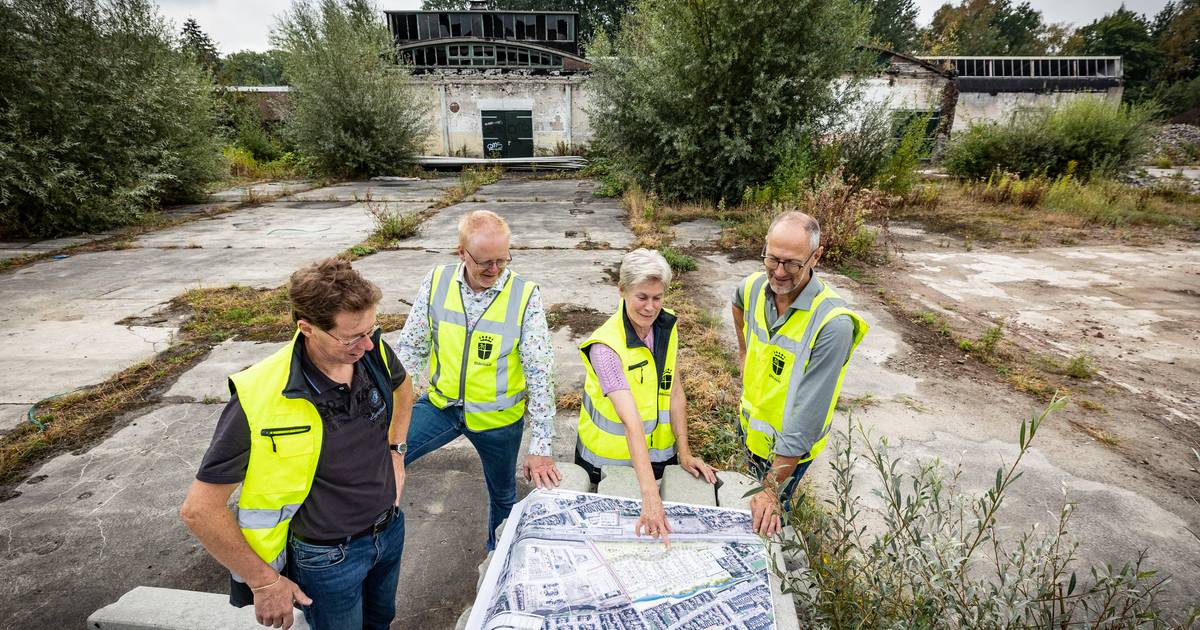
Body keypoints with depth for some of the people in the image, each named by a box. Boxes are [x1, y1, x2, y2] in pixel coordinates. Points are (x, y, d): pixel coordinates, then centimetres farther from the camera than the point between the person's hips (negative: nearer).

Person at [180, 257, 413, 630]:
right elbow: (200, 510, -20)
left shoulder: (374, 352, -17)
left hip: (391, 528, 5)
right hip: (329, 556, -4)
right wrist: (264, 581, -14)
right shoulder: (260, 400, -30)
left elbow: (402, 387, 9)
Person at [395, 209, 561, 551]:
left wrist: (540, 448, -19)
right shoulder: (436, 282, -10)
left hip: (498, 416, -1)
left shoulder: (525, 296, -18)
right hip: (441, 404, 2)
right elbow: (410, 347, -1)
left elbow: (540, 374, -18)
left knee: (503, 494, 19)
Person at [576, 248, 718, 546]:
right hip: (609, 459, -5)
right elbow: (632, 421, -36)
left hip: (659, 453, 5)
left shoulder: (668, 329, -8)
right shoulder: (606, 345, -28)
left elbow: (675, 393, -1)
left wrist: (684, 452, -3)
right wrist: (650, 495, -39)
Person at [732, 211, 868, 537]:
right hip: (750, 424, 6)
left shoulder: (833, 324, -33)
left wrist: (772, 490, -30)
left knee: (768, 517, 14)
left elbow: (808, 415, -32)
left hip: (790, 446, -6)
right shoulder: (754, 286, -14)